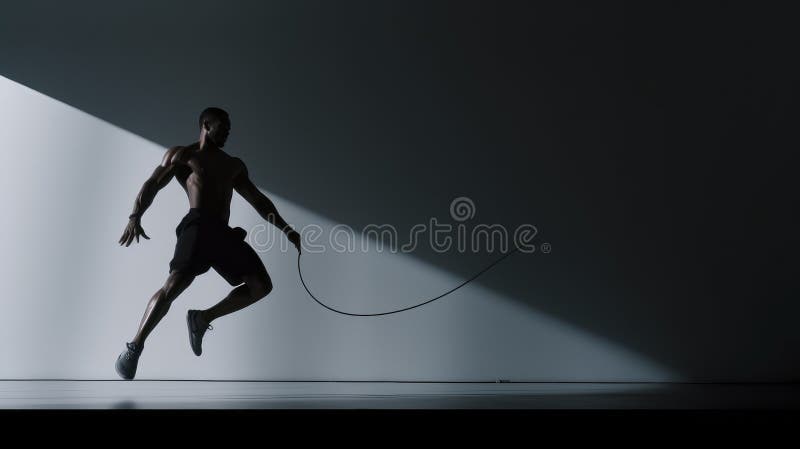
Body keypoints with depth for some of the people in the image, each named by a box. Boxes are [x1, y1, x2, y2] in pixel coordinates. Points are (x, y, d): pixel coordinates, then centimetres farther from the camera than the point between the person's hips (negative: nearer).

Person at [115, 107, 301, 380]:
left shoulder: (234, 165, 28)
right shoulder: (181, 154, 13)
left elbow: (258, 200, 28)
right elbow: (152, 185, 3)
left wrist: (285, 229, 20)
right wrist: (135, 217, -15)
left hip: (224, 232, 6)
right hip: (198, 226, -6)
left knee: (261, 286, -2)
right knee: (173, 286, -23)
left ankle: (202, 318, 10)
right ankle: (134, 348, -9)